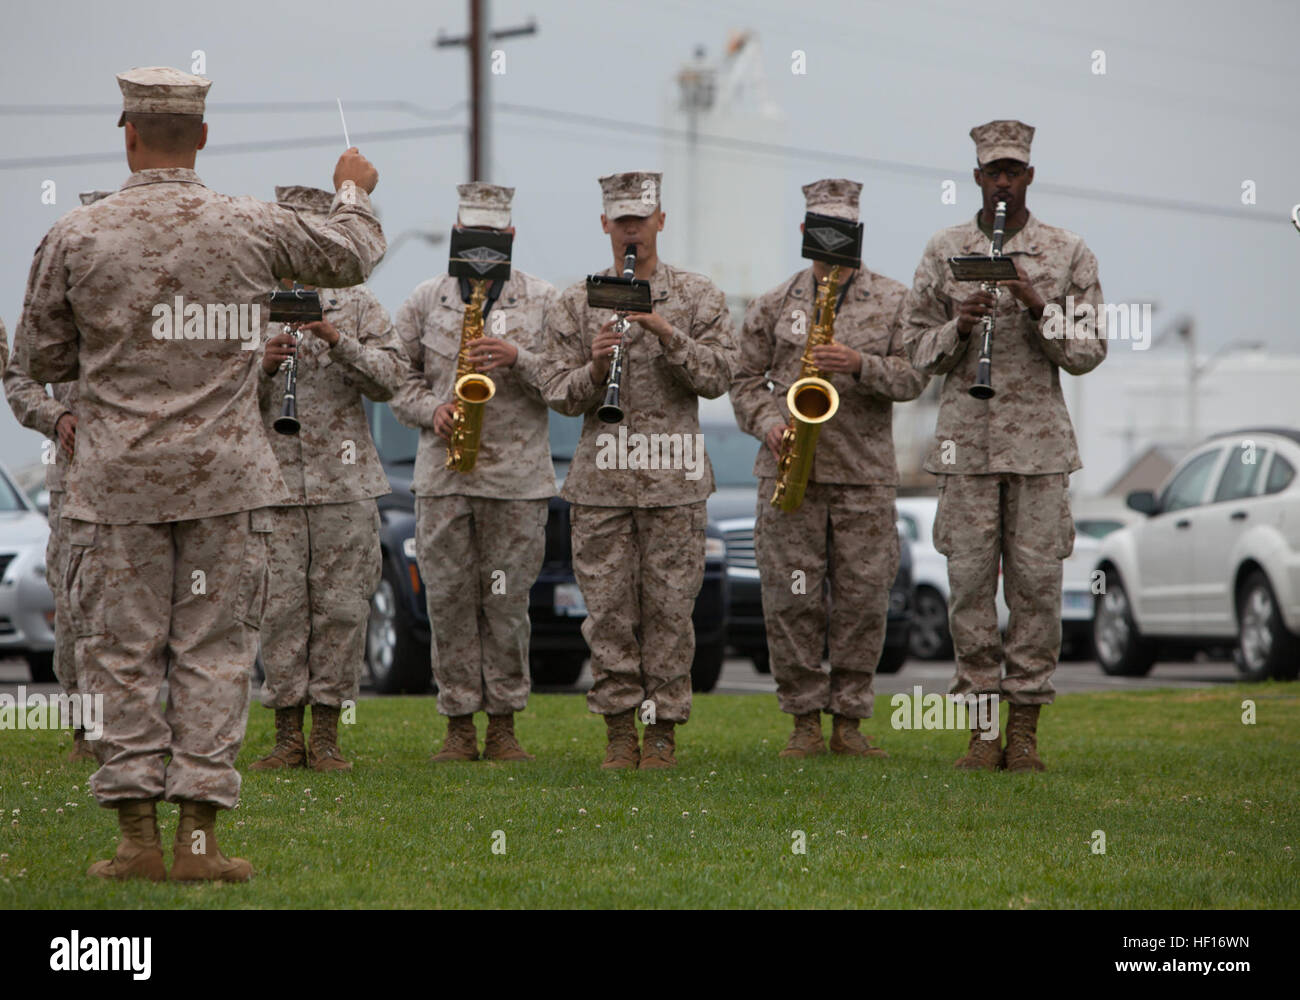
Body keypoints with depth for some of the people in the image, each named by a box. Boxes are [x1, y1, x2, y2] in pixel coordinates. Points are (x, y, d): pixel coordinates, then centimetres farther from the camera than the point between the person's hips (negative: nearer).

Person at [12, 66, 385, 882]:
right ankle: (199, 835, 0)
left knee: (122, 653, 4)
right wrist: (355, 193, 38)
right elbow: (353, 257, 17)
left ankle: (138, 836, 1)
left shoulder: (76, 237, -3)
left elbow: (40, 357, 7)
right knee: (215, 651, 4)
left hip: (118, 479, 0)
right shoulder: (253, 228, 0)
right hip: (227, 477, 1)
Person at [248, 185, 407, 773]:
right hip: (272, 482, 0)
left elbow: (390, 379, -1)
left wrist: (341, 343, -14)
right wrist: (262, 366, -12)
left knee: (340, 607, -1)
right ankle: (287, 735, 5)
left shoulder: (358, 307, 10)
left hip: (345, 484, 0)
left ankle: (327, 735, 5)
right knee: (280, 606, -2)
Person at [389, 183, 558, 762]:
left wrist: (518, 357, -13)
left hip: (517, 475, -1)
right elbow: (398, 377, 11)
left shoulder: (542, 302, 6)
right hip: (442, 474, 1)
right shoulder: (424, 301, 10)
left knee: (508, 601, 0)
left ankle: (503, 725, 8)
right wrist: (431, 410, -7)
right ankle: (459, 725, 7)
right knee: (448, 599, 1)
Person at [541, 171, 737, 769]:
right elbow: (559, 395, 5)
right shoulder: (577, 304, 9)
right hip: (601, 480, 1)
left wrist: (666, 333, -15)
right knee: (608, 608, 1)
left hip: (675, 479, -1)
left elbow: (716, 378, -3)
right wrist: (594, 367, -15)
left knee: (669, 607, -1)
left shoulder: (697, 297, 7)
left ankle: (663, 730, 7)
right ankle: (619, 727, 9)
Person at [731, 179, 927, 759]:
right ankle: (805, 723, 5)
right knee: (791, 600, -2)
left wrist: (861, 364, -17)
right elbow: (747, 378, 12)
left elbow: (914, 376, 0)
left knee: (863, 599, -1)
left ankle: (848, 722, 8)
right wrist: (768, 423, -6)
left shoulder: (893, 301, 8)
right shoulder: (774, 305, 11)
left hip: (865, 474, 0)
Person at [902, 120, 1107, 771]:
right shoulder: (944, 252, 9)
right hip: (965, 439, 1)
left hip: (1039, 440, -1)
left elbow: (1089, 352, 3)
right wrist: (957, 327, -11)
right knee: (970, 579, -1)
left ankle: (1025, 728, 4)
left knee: (1036, 581, -3)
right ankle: (980, 727, 5)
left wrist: (1040, 309, -13)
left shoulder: (1068, 253, 6)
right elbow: (915, 348, 10)